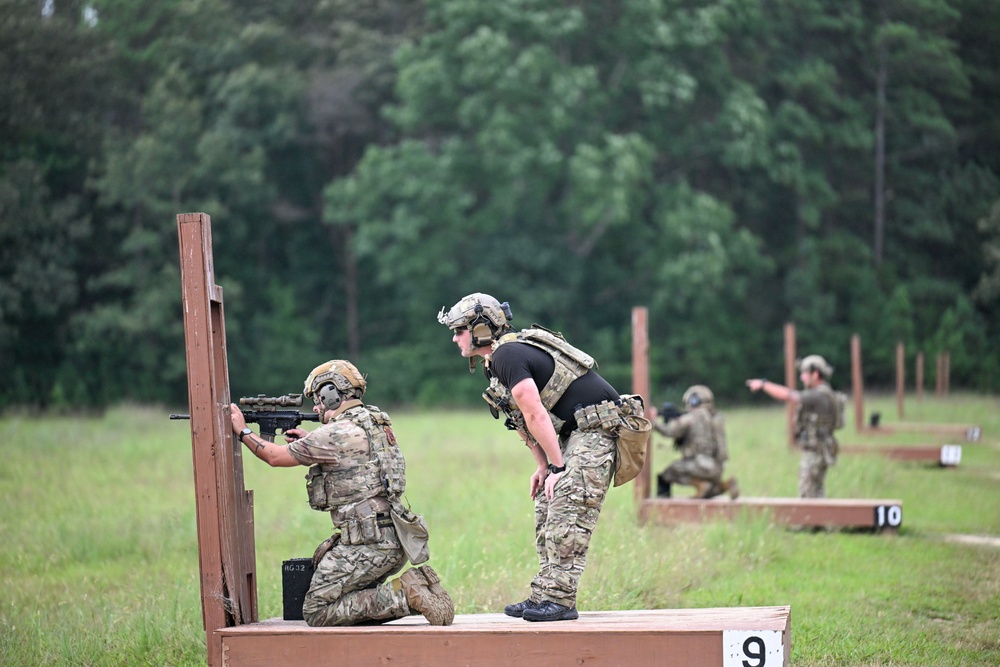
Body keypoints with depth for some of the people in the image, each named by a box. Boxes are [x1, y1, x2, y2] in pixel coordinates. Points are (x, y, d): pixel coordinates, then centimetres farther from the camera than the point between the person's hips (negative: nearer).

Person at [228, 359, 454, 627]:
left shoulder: (335, 434, -12)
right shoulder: (376, 422, 15)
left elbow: (275, 457, -1)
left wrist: (242, 431, 14)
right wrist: (307, 442, 28)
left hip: (367, 543, -9)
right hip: (394, 541, 9)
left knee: (316, 612, -4)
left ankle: (403, 596, -16)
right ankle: (415, 587, 0)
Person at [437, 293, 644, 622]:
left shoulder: (507, 357, -18)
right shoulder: (495, 362, 14)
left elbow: (535, 415, -19)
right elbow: (523, 420, 18)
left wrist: (557, 467, -14)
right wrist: (543, 466, 11)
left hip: (597, 426, -11)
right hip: (575, 431, 11)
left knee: (567, 511, -18)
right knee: (546, 509, 8)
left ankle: (559, 599, -20)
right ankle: (544, 595, 8)